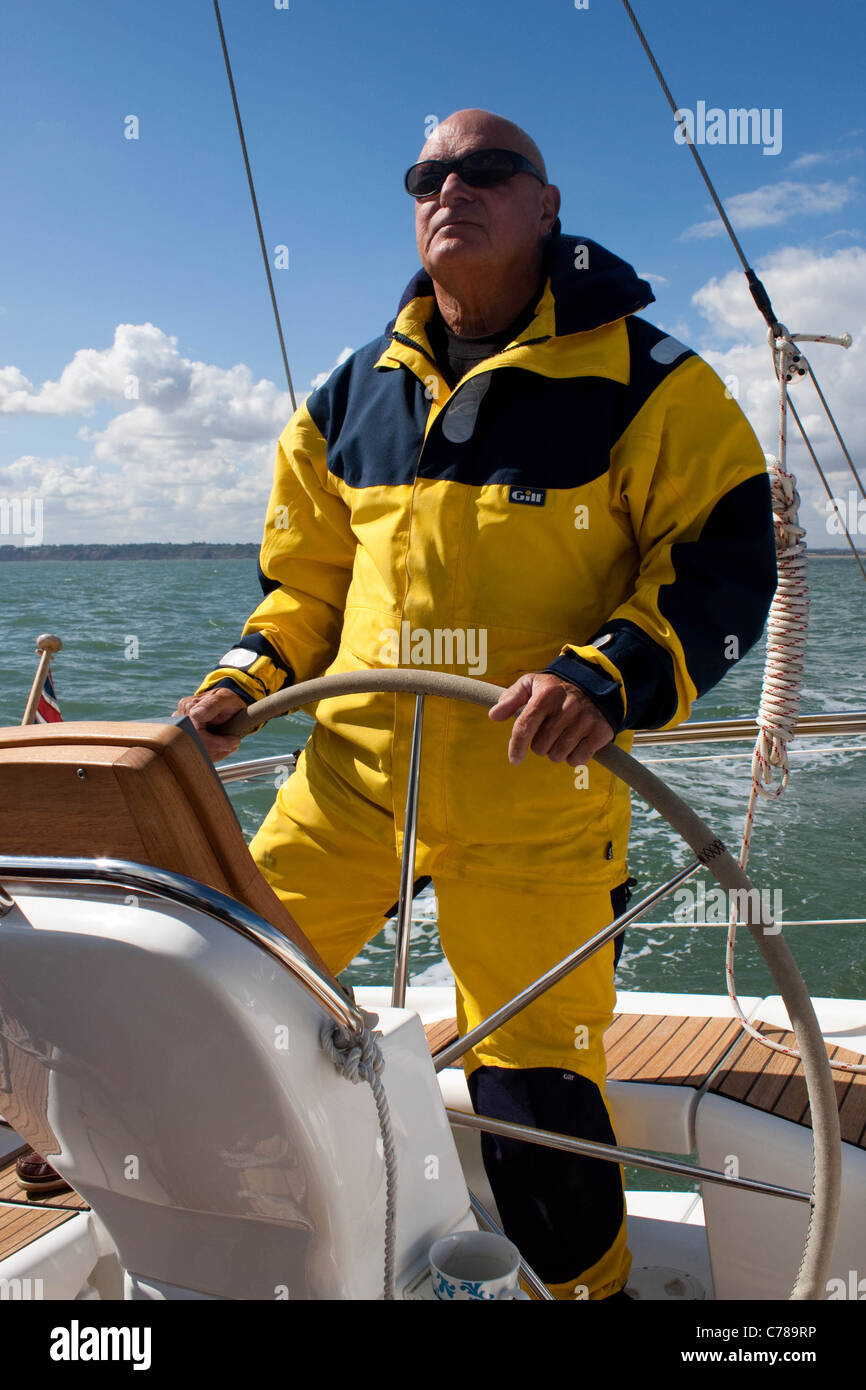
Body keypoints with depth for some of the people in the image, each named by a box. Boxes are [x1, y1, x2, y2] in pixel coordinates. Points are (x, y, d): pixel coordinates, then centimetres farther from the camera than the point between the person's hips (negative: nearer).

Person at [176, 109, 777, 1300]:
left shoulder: (642, 382, -3)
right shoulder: (355, 395, 12)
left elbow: (726, 568, -7)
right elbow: (306, 574, 19)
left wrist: (611, 673, -23)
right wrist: (245, 681, 3)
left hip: (536, 789, -4)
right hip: (352, 764, 5)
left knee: (531, 1088, 0)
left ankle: (587, 1288, 30)